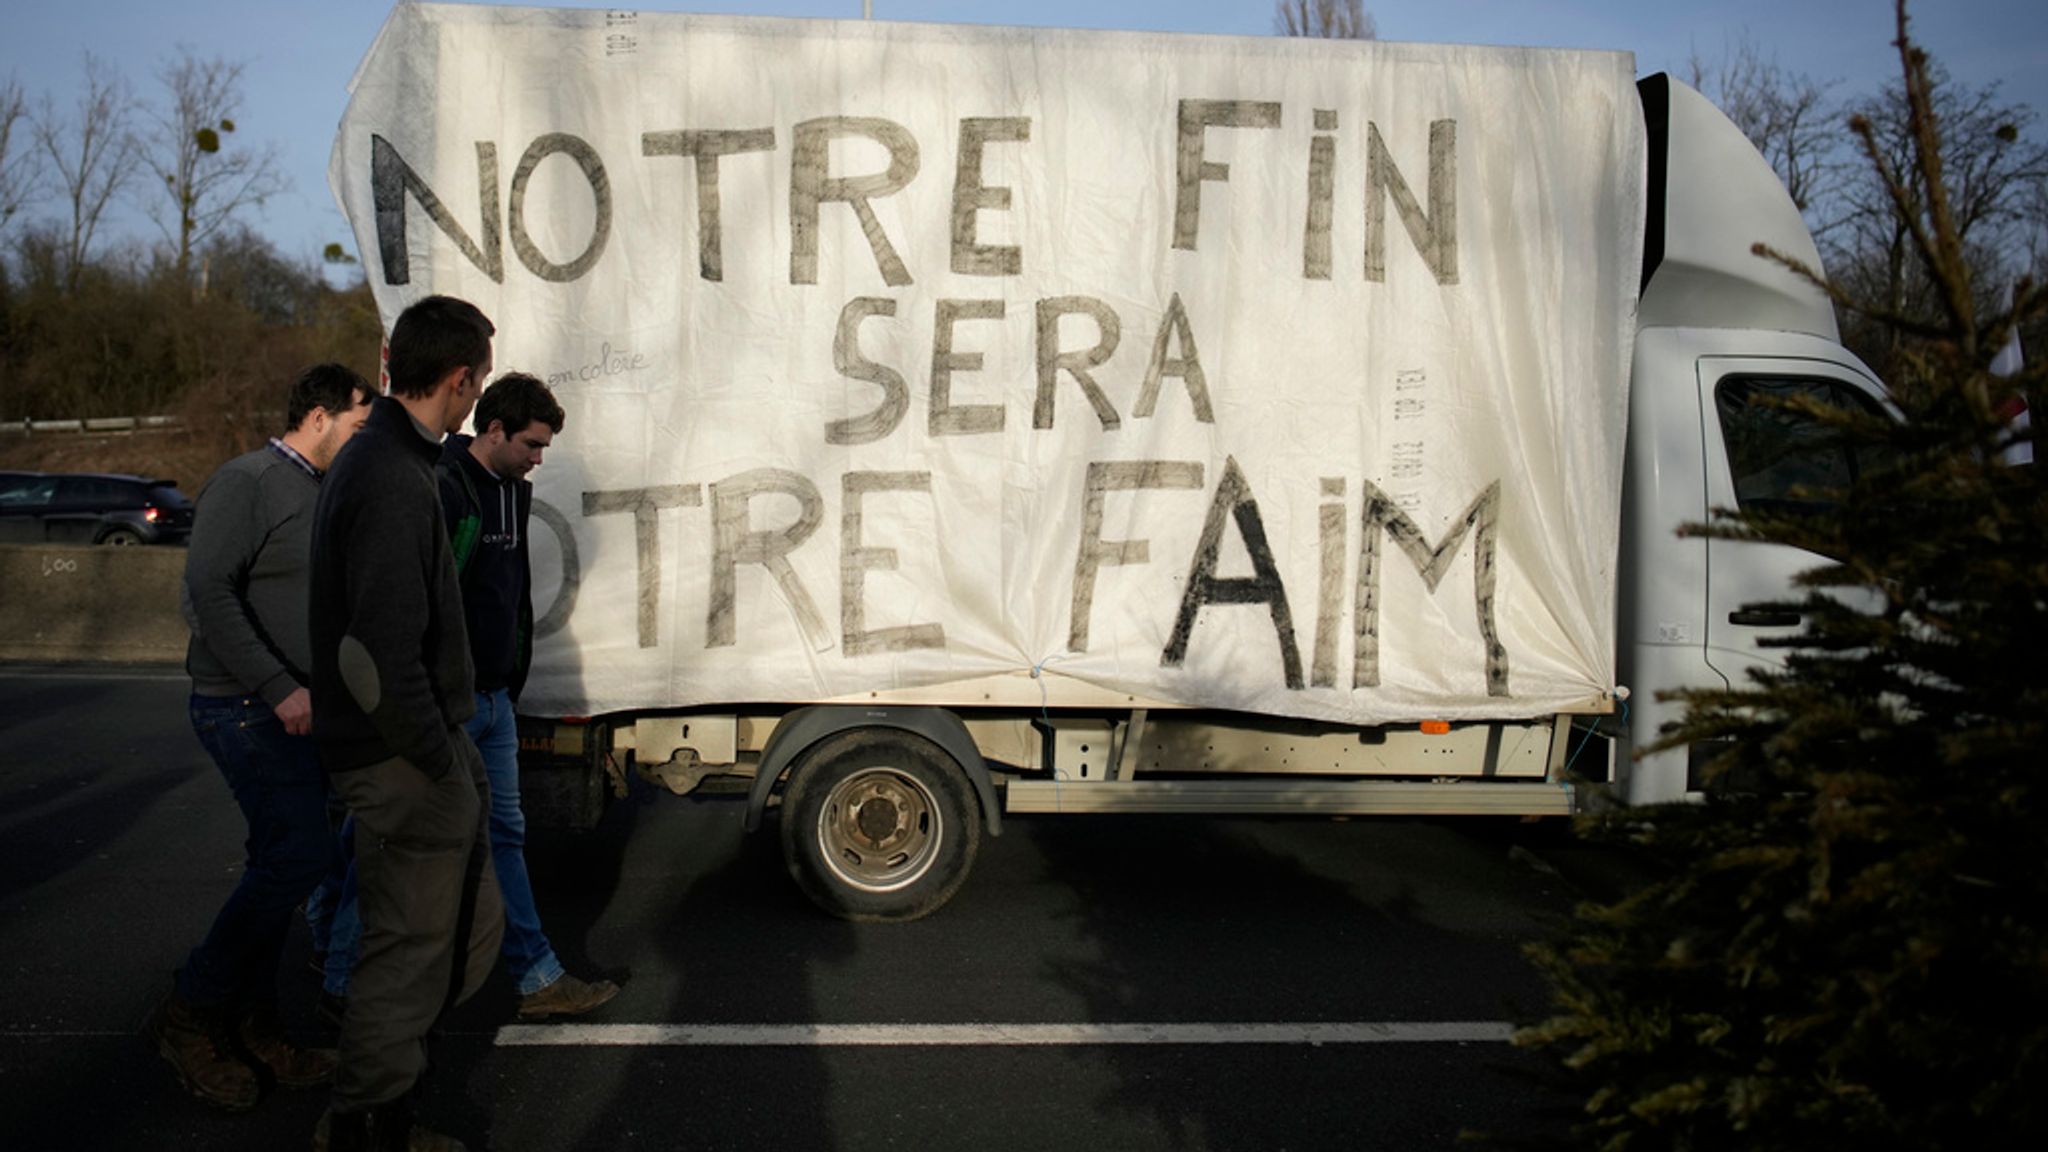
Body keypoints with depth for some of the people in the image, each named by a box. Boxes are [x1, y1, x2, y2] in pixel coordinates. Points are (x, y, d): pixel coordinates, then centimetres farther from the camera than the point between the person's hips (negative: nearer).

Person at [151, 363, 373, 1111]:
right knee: (300, 854, -13)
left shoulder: (324, 495, 15)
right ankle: (190, 1013, 2)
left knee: (280, 861, 11)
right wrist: (278, 689, -23)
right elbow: (210, 589, -21)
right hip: (248, 709, -9)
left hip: (300, 708, 9)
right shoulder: (247, 482, -11)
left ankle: (249, 1026, 22)